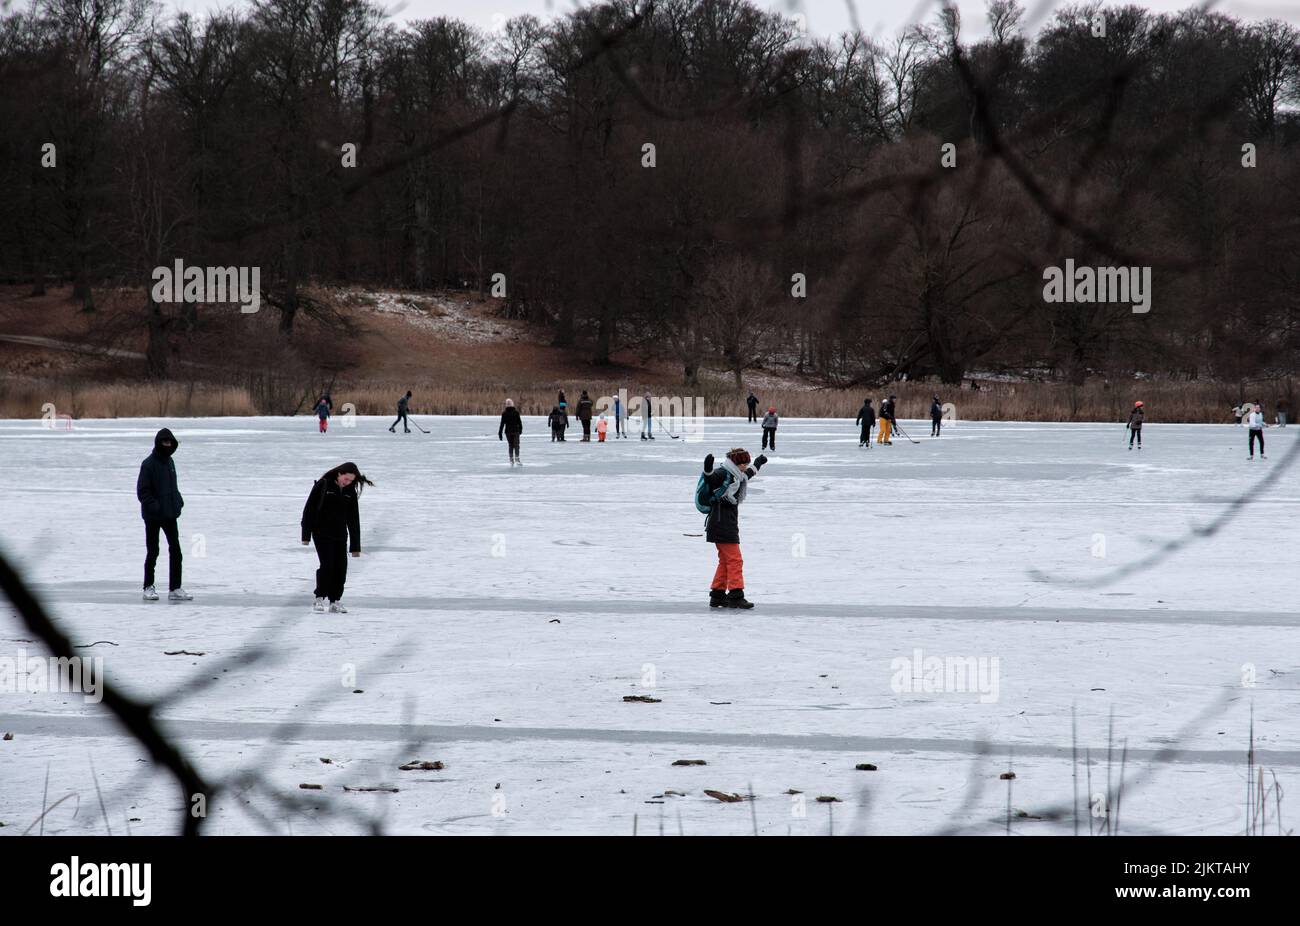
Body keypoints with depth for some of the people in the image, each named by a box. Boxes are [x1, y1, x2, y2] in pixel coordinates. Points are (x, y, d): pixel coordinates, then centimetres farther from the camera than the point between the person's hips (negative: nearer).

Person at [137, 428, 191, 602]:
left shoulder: (169, 462, 10)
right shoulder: (149, 464, -12)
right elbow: (142, 490, -14)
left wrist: (178, 500, 7)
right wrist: (153, 506, -23)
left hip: (170, 515, 6)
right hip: (153, 516, -6)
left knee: (175, 550, 3)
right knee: (152, 552, 3)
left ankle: (175, 589, 6)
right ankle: (149, 587, 15)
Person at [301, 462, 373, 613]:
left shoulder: (350, 492, 6)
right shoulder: (322, 486, -7)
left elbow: (354, 519, 11)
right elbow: (309, 509, -5)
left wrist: (355, 545, 10)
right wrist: (306, 535, -8)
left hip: (340, 535, 5)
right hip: (322, 533, -5)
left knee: (341, 568, 0)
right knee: (327, 565, -14)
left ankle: (335, 602, 9)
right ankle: (319, 599, -7)